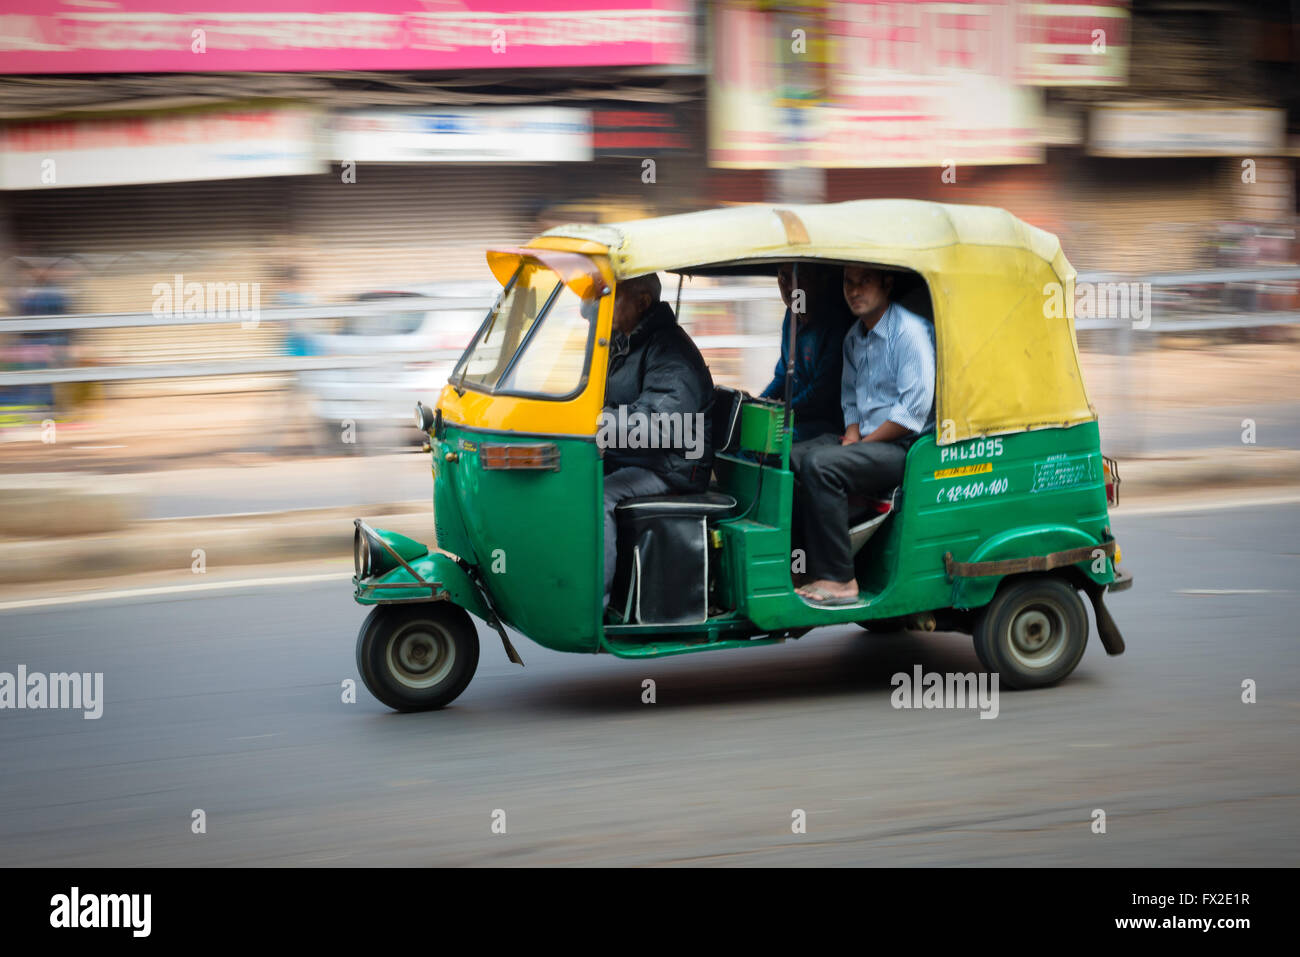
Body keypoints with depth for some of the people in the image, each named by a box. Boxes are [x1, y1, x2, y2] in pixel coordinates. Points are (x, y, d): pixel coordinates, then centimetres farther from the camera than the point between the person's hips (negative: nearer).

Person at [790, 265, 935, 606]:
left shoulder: (910, 332, -12)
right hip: (867, 439, 9)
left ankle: (837, 580, -25)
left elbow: (913, 411, -18)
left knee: (819, 465, -29)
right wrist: (851, 436, 6)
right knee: (790, 459, -9)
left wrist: (862, 444, -14)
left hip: (905, 448, -9)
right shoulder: (854, 338, 17)